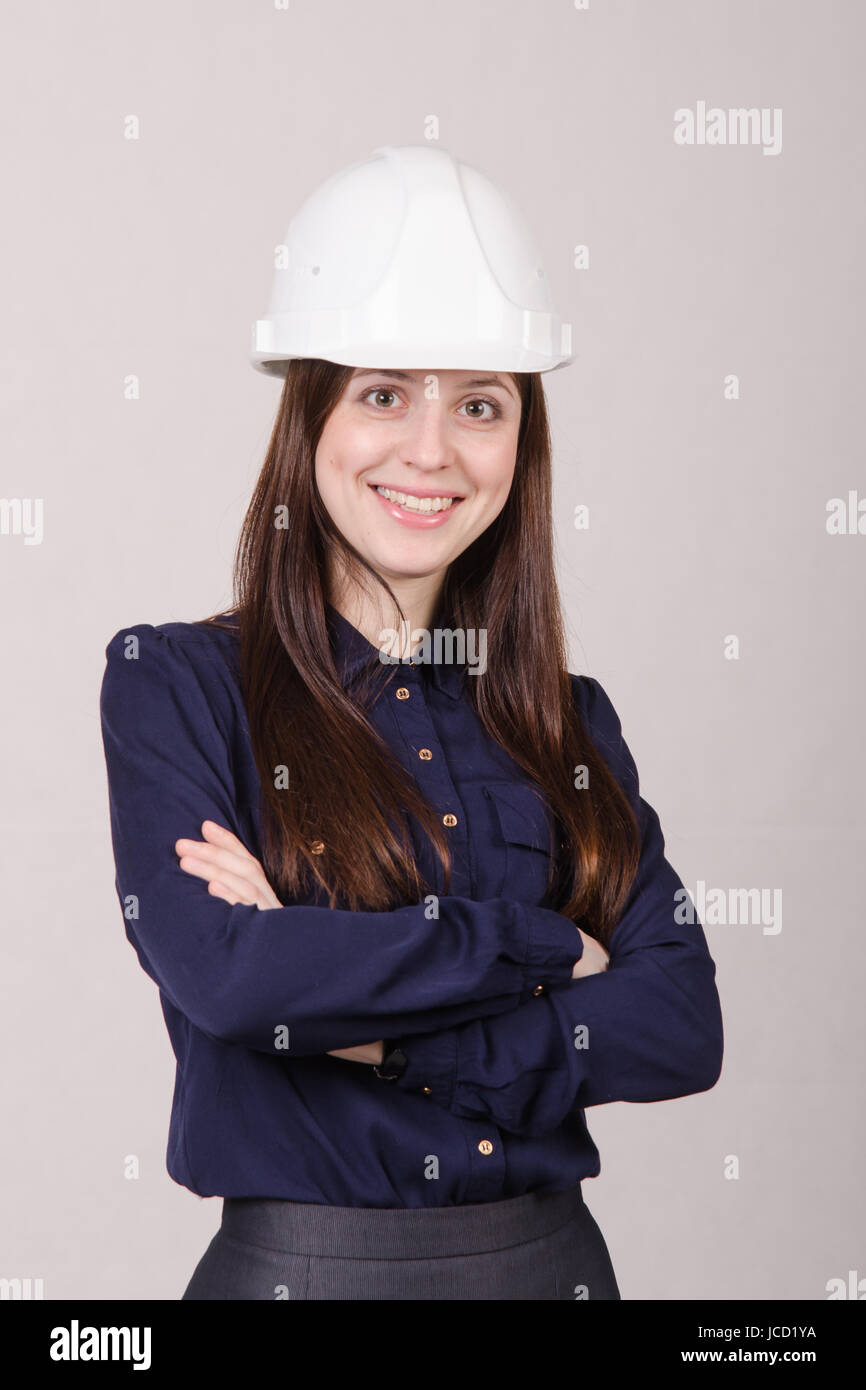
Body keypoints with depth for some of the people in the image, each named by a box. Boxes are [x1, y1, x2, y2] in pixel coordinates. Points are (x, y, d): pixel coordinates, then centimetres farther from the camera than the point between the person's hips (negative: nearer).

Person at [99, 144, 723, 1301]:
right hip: (296, 1262, -3)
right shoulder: (177, 684, -6)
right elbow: (217, 972, -21)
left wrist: (377, 1029, -17)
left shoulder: (572, 721, 4)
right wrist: (538, 943, -14)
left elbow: (683, 1026, -6)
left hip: (550, 1256, 3)